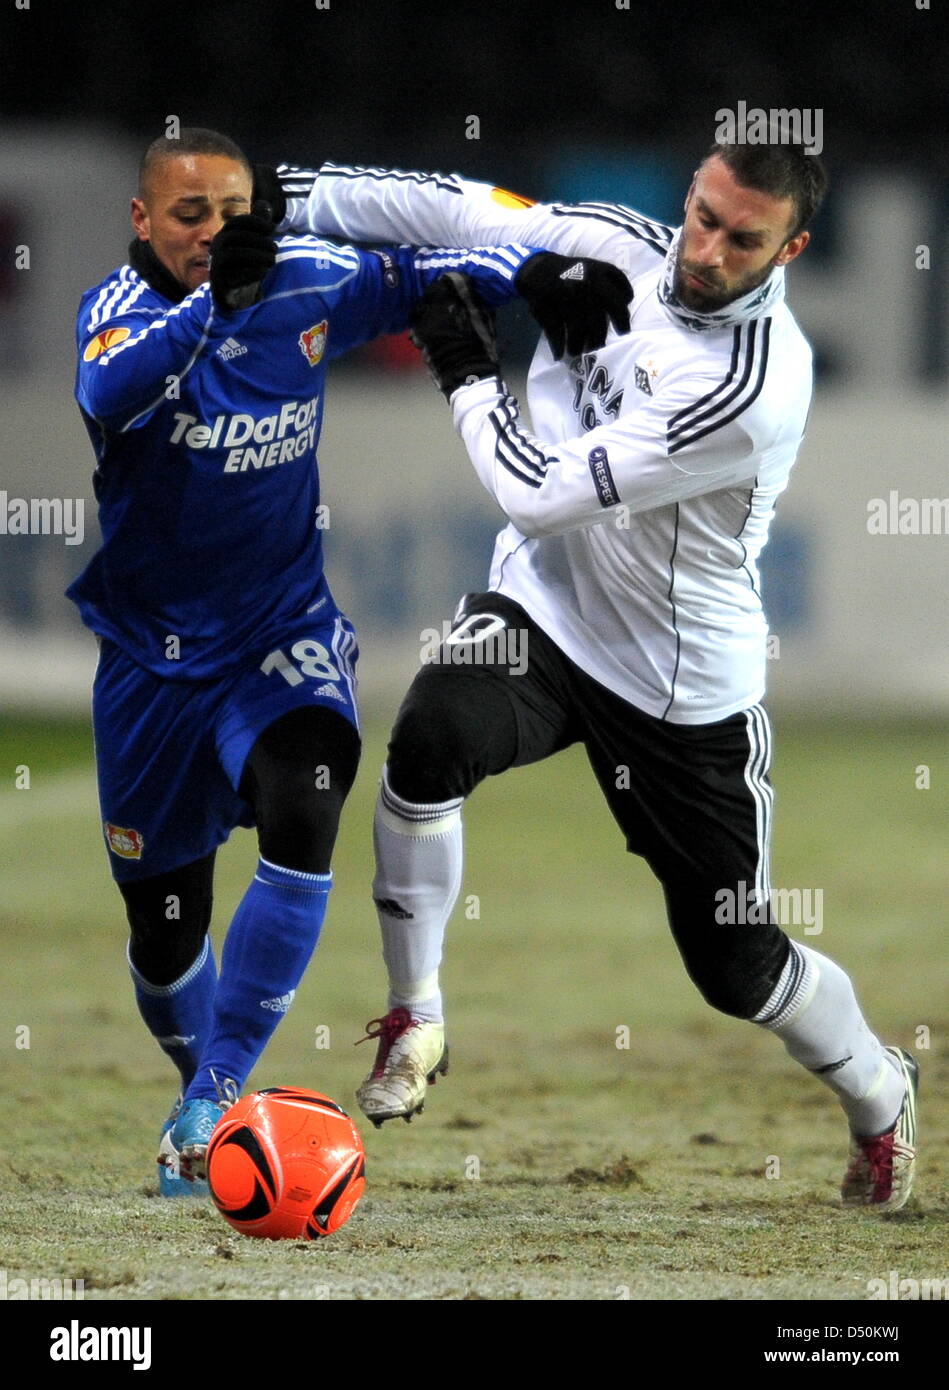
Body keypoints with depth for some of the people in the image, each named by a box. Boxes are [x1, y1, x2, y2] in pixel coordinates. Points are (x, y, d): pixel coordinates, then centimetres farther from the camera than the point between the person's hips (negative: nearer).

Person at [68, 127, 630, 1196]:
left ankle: (213, 1100, -19)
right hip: (153, 645, -1)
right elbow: (106, 394, -35)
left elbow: (421, 272, 8)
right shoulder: (122, 305, -13)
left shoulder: (307, 287, -5)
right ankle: (204, 1091, 36)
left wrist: (537, 271, -10)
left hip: (284, 629, 1)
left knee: (303, 815, -27)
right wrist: (211, 298, -48)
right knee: (162, 920, 7)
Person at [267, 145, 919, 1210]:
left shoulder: (755, 386, -30)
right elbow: (457, 212, -3)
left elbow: (542, 494, -28)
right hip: (542, 610, 4)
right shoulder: (623, 246, -9)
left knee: (738, 965, 5)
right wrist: (279, 193, -10)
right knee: (433, 734, -30)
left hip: (681, 686, -4)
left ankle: (878, 1094, 39)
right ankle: (414, 1021, -9)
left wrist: (467, 374, -15)